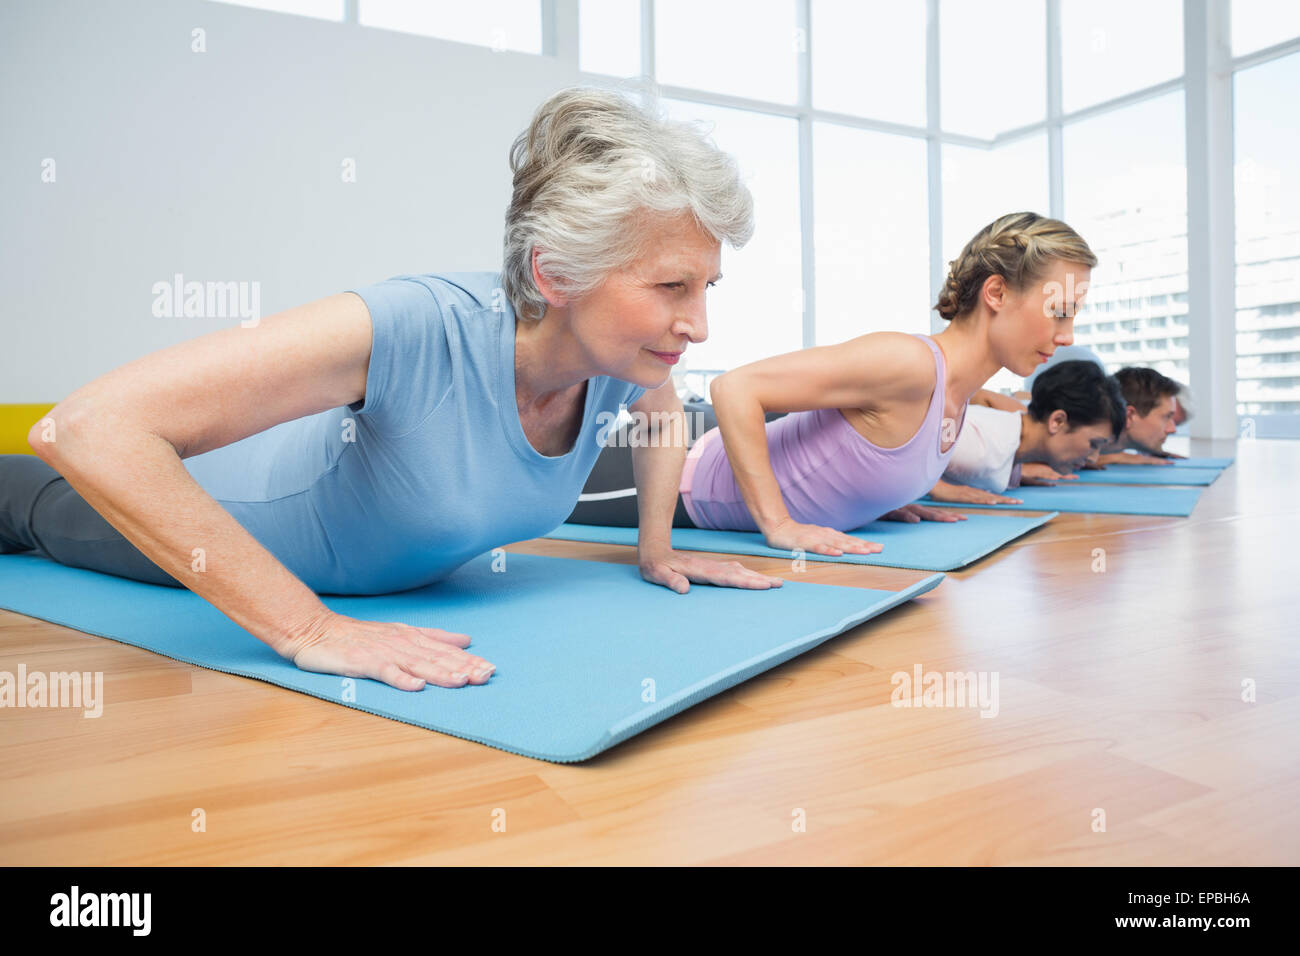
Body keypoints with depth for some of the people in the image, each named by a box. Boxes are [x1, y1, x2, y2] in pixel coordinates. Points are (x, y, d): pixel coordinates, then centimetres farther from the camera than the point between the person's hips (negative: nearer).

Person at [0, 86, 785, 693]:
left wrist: (656, 547, -8)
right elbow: (89, 429, -50)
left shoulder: (625, 359, -26)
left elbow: (664, 408, 2)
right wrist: (311, 629, -51)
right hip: (247, 504, -5)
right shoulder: (415, 329, -47)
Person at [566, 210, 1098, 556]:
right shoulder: (909, 362, -31)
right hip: (688, 480, -8)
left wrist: (875, 498, 8)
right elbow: (734, 387, -34)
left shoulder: (962, 387, -2)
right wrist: (778, 525, -32)